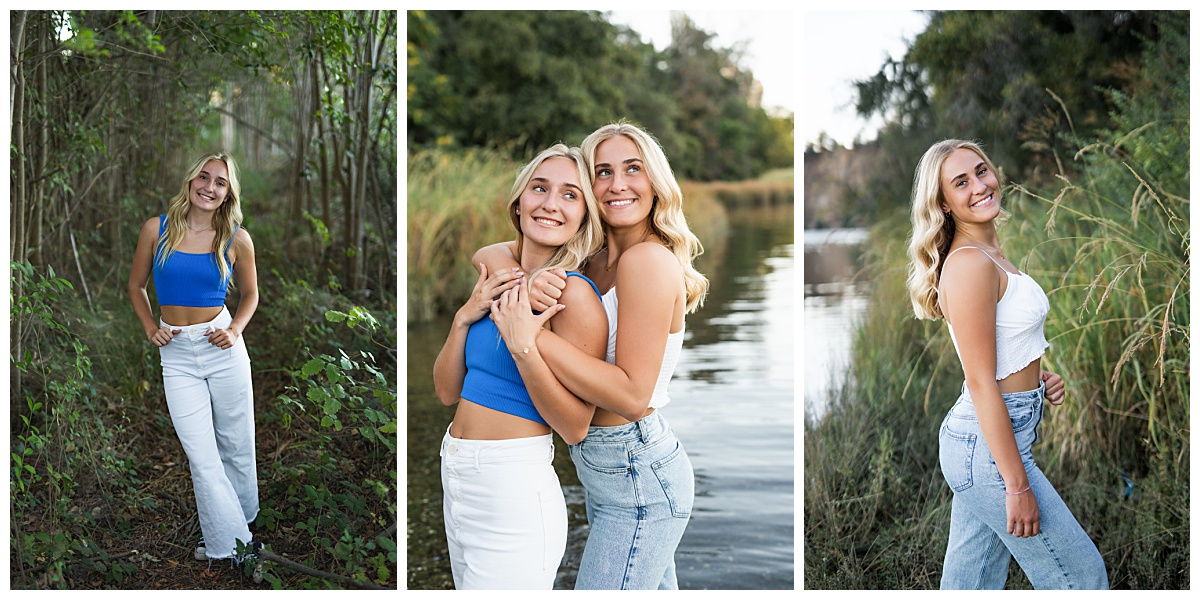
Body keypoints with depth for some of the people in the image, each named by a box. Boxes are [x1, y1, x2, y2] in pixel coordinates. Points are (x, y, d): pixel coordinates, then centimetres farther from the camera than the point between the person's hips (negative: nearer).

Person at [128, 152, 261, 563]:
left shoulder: (236, 239, -1)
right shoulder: (156, 229, -1)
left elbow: (250, 294, 13)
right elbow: (136, 286, 12)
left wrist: (236, 329, -4)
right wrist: (150, 327, -2)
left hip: (222, 349, 0)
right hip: (177, 353, 0)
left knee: (236, 447, 8)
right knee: (202, 457, -2)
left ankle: (241, 522, 29)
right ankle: (231, 545, 8)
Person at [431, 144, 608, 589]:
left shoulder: (574, 293, -15)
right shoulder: (499, 283, 8)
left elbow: (575, 427, -16)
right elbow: (447, 391, 9)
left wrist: (524, 349, -26)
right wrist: (464, 318, -5)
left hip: (513, 489, -8)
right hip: (456, 480, 8)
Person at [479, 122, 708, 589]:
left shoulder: (649, 259, -18)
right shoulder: (594, 261, 7)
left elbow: (633, 396, -23)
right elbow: (486, 254, 7)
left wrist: (533, 336, -26)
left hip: (638, 479, -9)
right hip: (606, 469, 9)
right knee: (656, 588, 20)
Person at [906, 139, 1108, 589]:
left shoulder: (990, 255, 11)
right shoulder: (969, 264, -19)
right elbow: (980, 383, -21)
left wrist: (1036, 379, 4)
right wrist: (1018, 486, -20)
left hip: (971, 443, 9)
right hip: (990, 446, -9)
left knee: (969, 585, 13)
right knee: (1081, 575, 4)